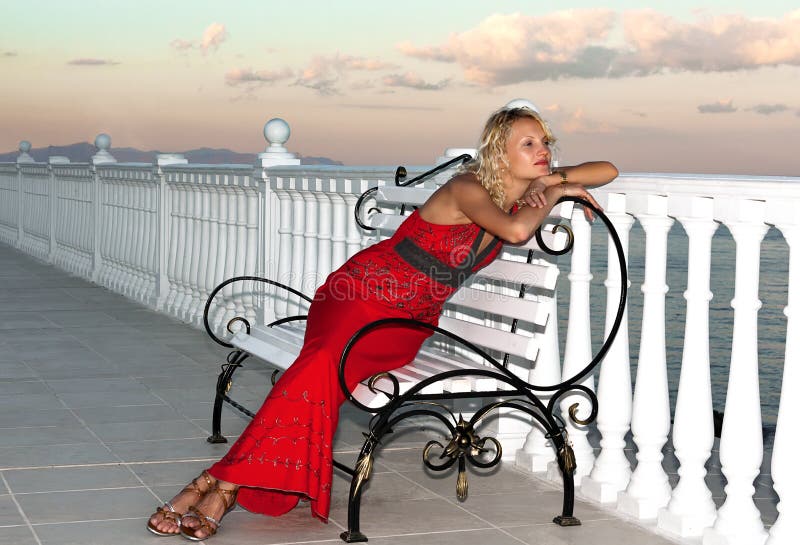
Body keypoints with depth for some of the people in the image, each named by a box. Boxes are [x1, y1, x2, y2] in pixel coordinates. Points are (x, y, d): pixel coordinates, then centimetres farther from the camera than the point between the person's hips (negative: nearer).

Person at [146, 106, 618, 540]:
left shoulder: (523, 195, 6)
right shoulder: (468, 188, -15)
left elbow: (609, 170, 11)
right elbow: (515, 231, -34)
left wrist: (555, 178, -7)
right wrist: (554, 192, -17)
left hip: (407, 324, 4)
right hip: (363, 291, -4)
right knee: (324, 361, -33)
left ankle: (224, 484, -30)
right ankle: (222, 485, -32)